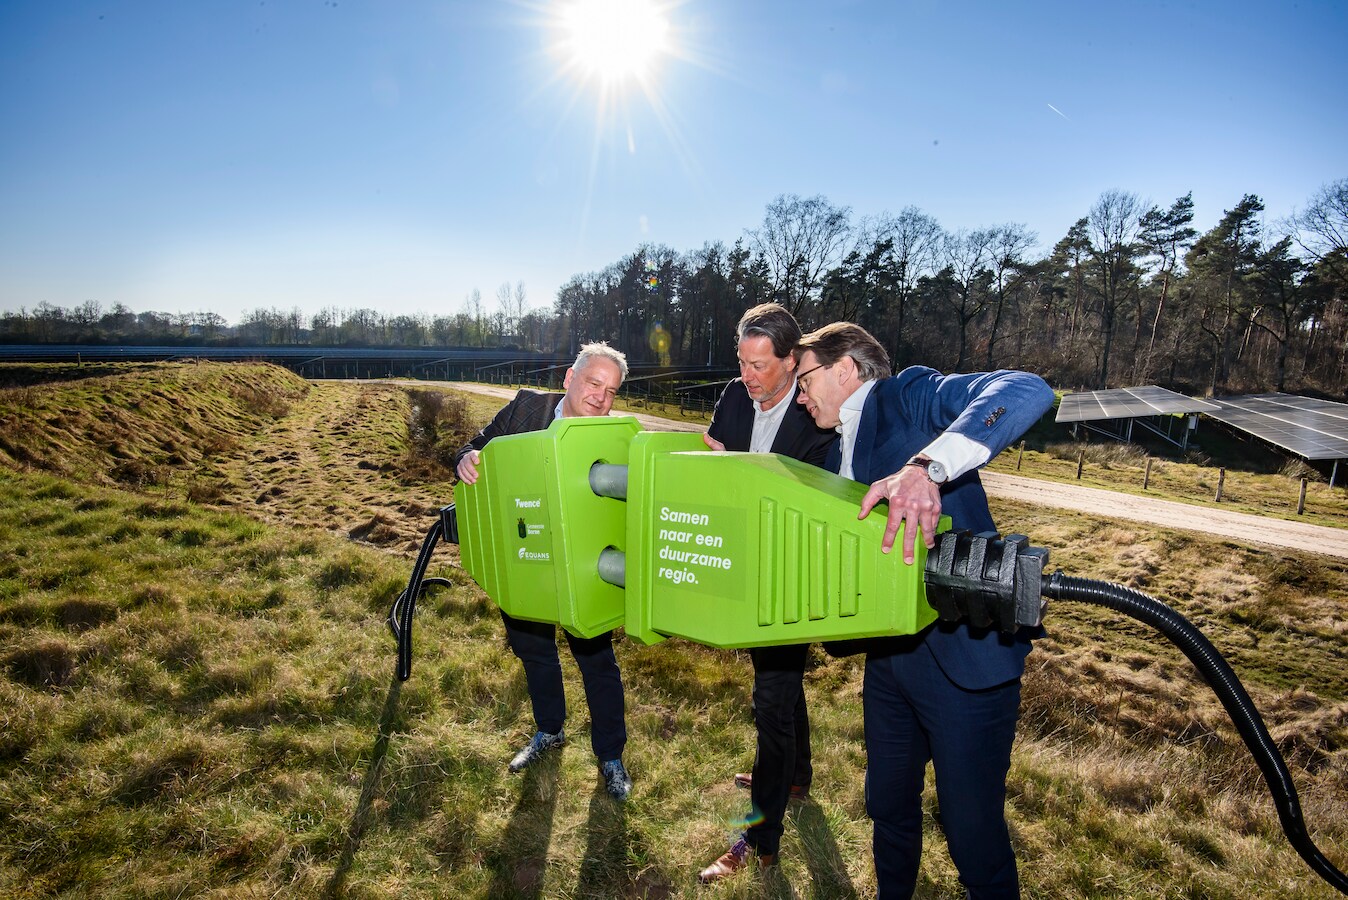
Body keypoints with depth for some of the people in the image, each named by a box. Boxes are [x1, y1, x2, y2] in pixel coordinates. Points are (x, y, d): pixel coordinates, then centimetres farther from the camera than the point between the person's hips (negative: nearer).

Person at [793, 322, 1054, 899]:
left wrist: (925, 467, -41)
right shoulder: (839, 458, 15)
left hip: (965, 652, -8)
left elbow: (1027, 391, -26)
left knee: (972, 830, 7)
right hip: (889, 654, 8)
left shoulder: (910, 394, -10)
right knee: (889, 807, 24)